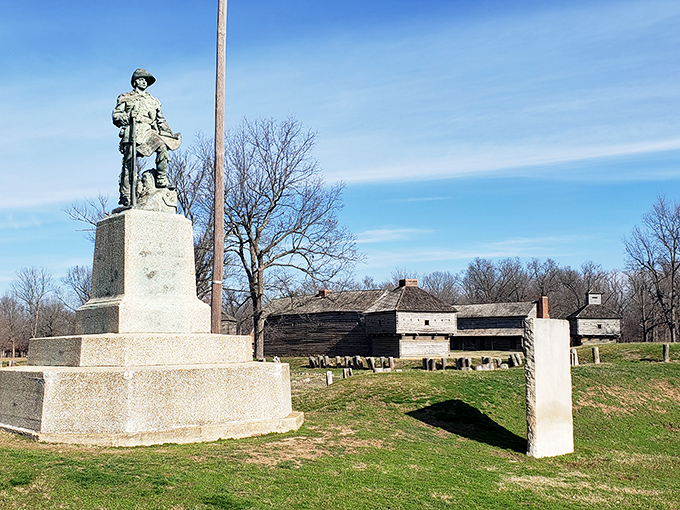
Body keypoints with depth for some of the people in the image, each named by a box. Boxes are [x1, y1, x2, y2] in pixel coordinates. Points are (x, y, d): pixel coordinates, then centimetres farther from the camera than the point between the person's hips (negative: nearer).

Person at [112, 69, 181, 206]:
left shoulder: (153, 101, 28)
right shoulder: (125, 98, 20)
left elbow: (161, 121, 27)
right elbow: (115, 116, 13)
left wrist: (170, 134, 15)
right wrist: (127, 116, -8)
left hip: (149, 132, 2)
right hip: (132, 132, -2)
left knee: (162, 147, -27)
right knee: (129, 162, -11)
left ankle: (161, 180, -21)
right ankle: (125, 195, -9)